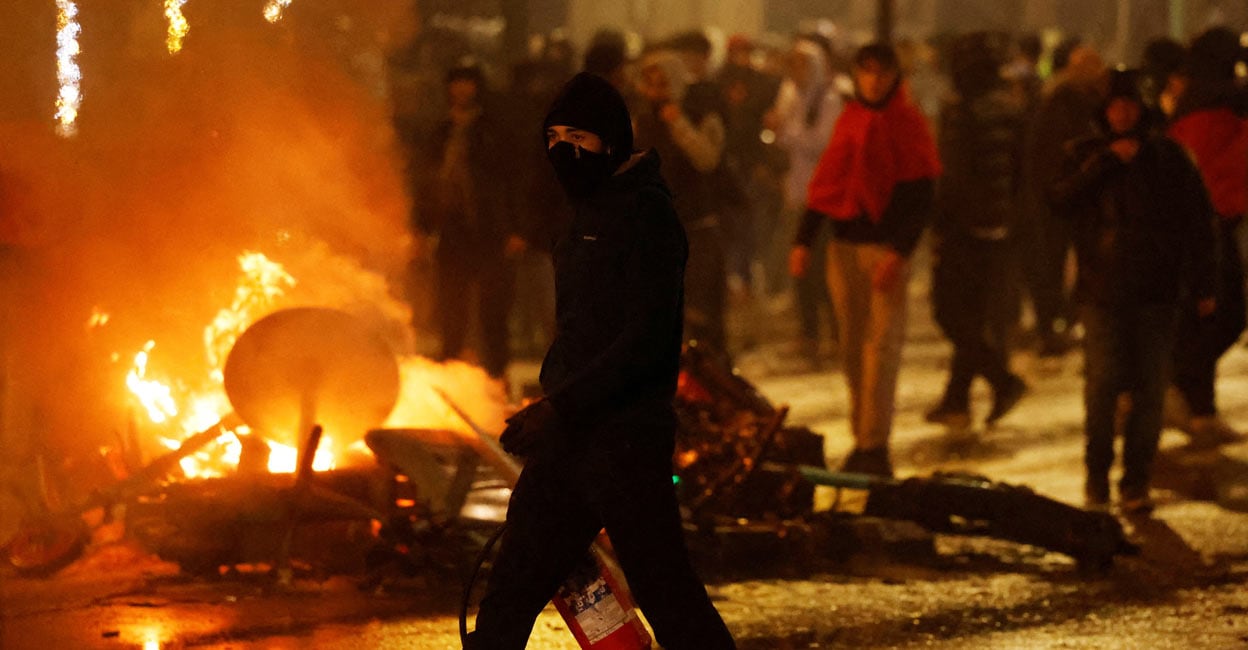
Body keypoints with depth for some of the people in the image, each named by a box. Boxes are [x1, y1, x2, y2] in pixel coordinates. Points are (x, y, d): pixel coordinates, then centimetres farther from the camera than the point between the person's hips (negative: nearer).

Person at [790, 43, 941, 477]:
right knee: (852, 346, 7)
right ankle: (862, 438, 13)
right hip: (845, 246, 5)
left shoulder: (910, 124, -3)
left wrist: (899, 251, -18)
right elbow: (825, 184, 15)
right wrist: (803, 241, 7)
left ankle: (875, 445, -10)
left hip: (886, 249, -5)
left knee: (881, 344, -9)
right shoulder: (849, 122, 12)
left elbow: (921, 197, -8)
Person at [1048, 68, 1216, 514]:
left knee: (1148, 390, -1)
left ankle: (1136, 484, 7)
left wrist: (1203, 285, 6)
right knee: (1102, 384, -7)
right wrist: (1107, 161, -14)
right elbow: (1061, 197, -9)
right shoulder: (1084, 154, 9)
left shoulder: (1167, 156, 8)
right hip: (1102, 290, 0)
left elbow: (1197, 221, 10)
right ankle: (1097, 474, 9)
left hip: (1156, 291, 1)